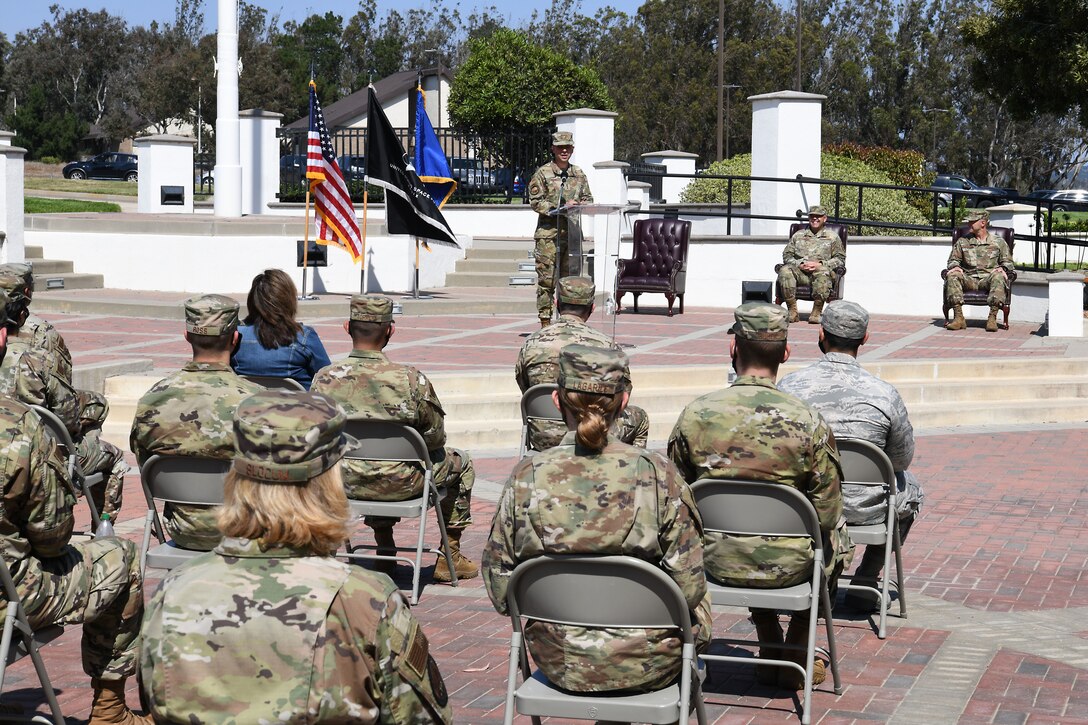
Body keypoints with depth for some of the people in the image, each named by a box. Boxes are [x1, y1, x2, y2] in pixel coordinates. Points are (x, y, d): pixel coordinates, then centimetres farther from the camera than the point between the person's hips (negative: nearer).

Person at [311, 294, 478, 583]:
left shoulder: (323, 379, -14)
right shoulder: (411, 381, -22)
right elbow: (434, 439, -9)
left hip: (345, 482, 3)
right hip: (399, 485, -3)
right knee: (461, 464, 25)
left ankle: (386, 553, 42)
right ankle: (450, 558, 33)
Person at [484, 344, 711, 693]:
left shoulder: (525, 478, -14)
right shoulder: (657, 474, -18)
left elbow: (500, 592, -7)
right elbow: (687, 586, -14)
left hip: (558, 663, 3)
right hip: (645, 666, -2)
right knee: (697, 605, 33)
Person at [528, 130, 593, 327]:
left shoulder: (579, 174, 14)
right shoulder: (543, 173, -1)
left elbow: (588, 200, 17)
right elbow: (535, 202, -6)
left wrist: (578, 205, -6)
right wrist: (559, 209, -16)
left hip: (572, 233, 5)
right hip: (549, 232, -5)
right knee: (547, 279, -5)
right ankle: (545, 321, -2)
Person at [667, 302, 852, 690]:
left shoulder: (694, 414, -13)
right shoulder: (808, 421, -19)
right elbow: (826, 514, -10)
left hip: (717, 561, 2)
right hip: (787, 567, -2)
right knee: (837, 538, 31)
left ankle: (770, 649, 43)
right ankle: (796, 657, 35)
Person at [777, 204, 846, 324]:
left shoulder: (832, 237, 17)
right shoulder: (798, 235, 24)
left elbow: (840, 259, 8)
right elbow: (787, 255, 16)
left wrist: (821, 264, -9)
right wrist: (800, 264, -5)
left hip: (820, 270, -2)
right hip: (800, 272, 2)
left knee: (823, 272, -40)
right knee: (784, 270, -31)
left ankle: (816, 312, -34)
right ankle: (792, 311, -31)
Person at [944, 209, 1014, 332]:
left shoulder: (998, 242, 14)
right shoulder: (962, 241, 18)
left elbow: (1008, 262, 13)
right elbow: (953, 259, 20)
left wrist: (1002, 268, -10)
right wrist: (955, 266, -5)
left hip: (988, 279, -2)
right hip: (969, 279, 2)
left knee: (998, 277, -36)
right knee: (953, 275, -29)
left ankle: (992, 317, -40)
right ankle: (959, 317, -34)